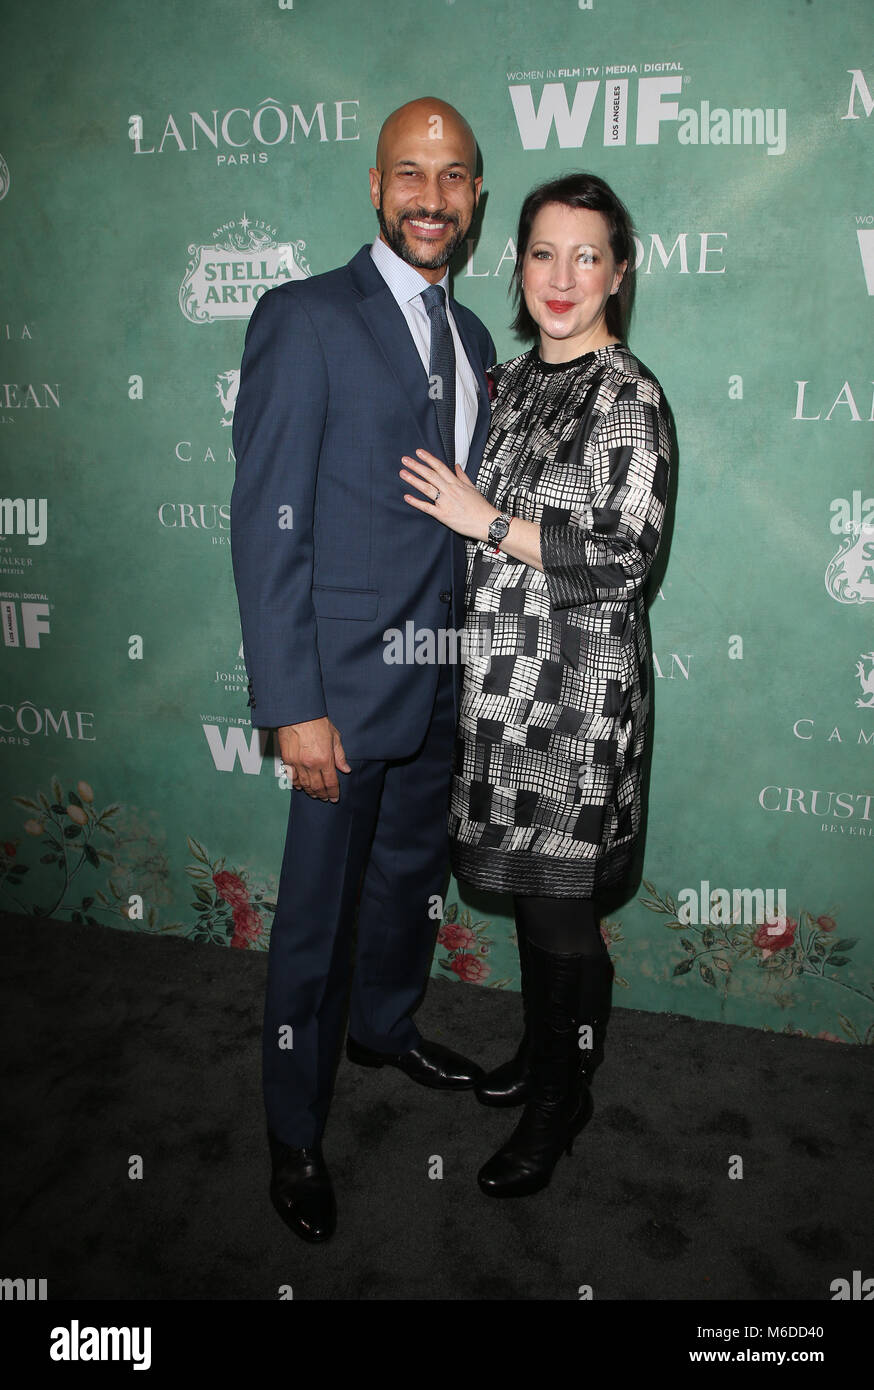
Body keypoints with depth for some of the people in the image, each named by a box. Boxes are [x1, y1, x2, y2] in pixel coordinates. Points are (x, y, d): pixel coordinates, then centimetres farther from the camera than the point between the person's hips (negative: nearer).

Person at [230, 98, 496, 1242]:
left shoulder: (470, 337, 11)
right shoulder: (305, 319, -11)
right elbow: (267, 525, -16)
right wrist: (294, 707, -19)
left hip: (443, 679, 7)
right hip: (348, 681, -7)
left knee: (413, 875, 23)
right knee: (319, 916, 6)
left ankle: (387, 1027, 48)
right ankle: (296, 1136, 26)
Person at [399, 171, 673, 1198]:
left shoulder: (629, 396, -11)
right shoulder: (512, 378, 11)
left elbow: (625, 557, -18)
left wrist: (486, 521, -17)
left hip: (575, 688, -7)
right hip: (503, 676, 7)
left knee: (560, 906, 4)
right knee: (527, 890, 18)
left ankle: (562, 1101, 25)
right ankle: (541, 1050, 39)